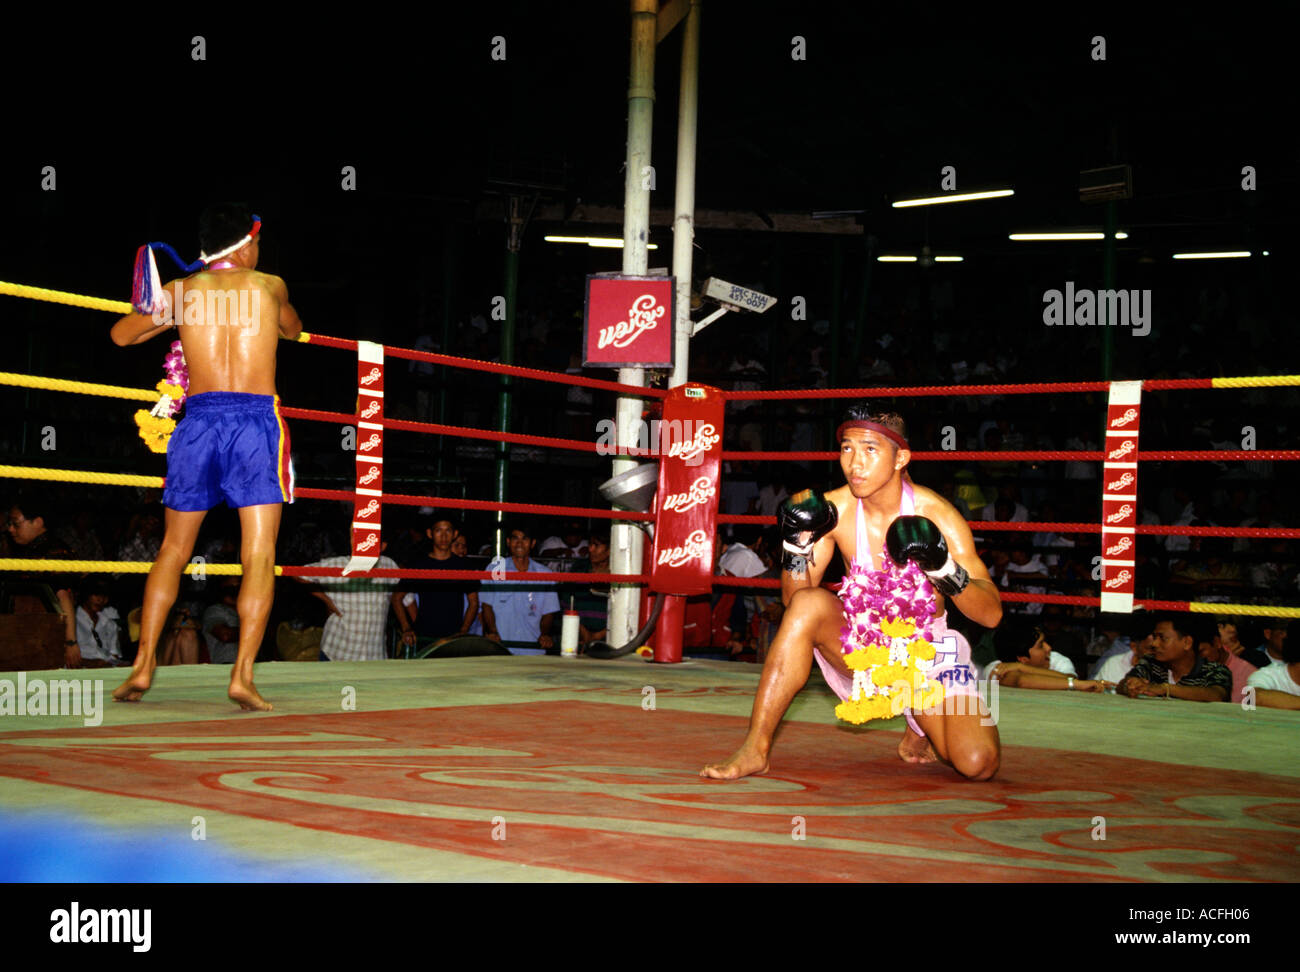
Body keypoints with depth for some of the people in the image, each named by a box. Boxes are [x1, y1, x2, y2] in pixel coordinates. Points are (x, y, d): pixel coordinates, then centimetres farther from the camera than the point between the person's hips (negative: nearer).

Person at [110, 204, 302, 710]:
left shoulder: (180, 291, 12)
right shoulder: (271, 287, 11)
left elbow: (121, 335, 25)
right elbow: (293, 330, 33)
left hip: (198, 418, 2)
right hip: (255, 419, -2)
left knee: (173, 550, 15)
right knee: (259, 556, -2)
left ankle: (143, 664, 14)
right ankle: (242, 675, -11)